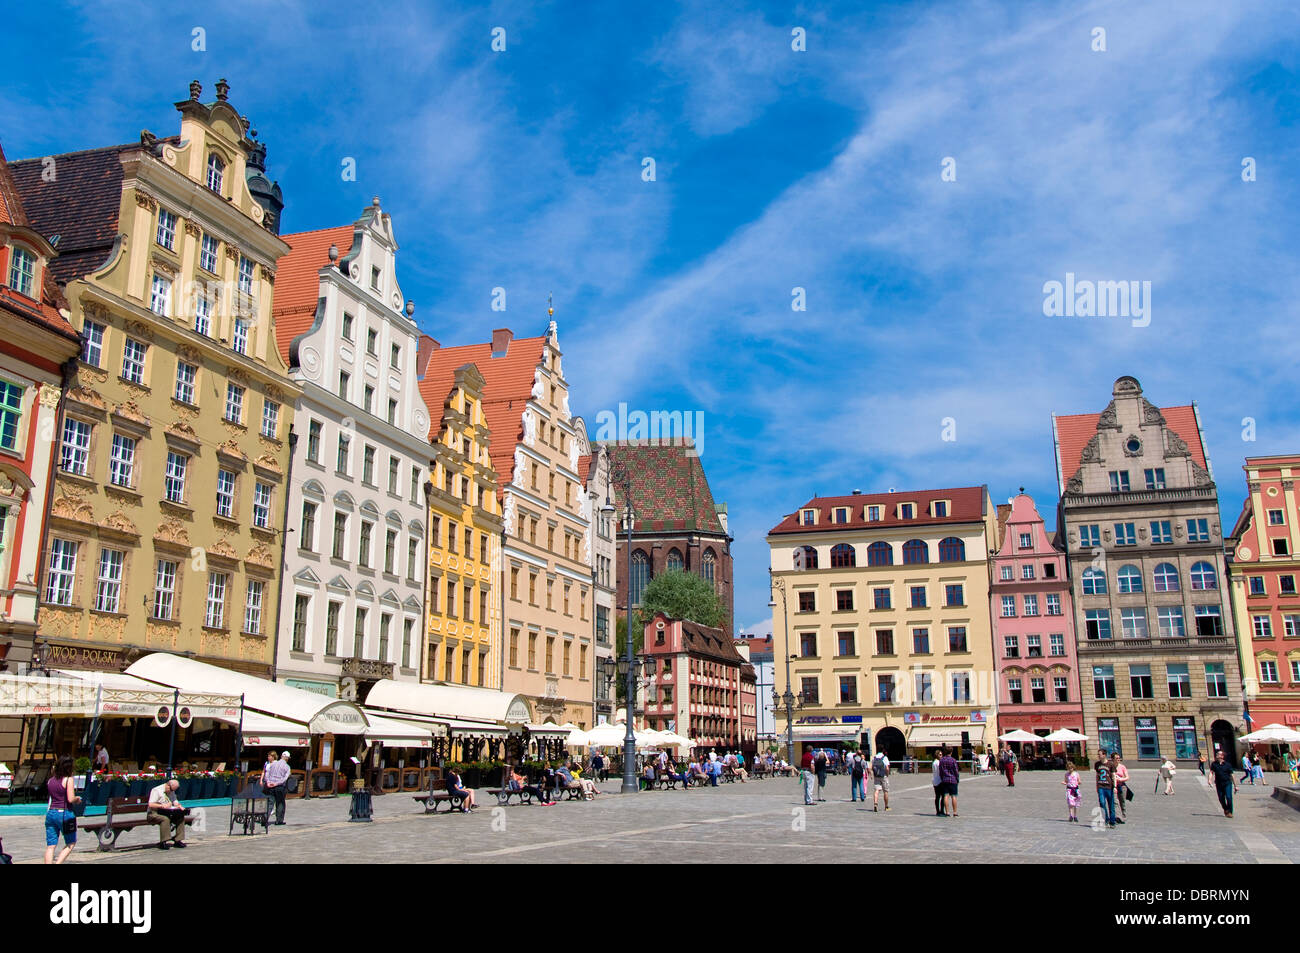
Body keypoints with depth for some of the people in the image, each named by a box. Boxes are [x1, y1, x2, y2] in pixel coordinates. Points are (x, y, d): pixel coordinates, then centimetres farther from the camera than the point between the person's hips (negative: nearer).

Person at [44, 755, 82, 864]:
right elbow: (71, 799, -16)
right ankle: (58, 862, -4)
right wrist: (78, 799, 4)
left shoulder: (50, 781, 9)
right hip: (64, 814, -5)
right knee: (71, 843, 11)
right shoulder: (68, 780, -10)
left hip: (50, 813, 5)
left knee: (50, 846, 6)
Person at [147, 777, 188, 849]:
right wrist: (162, 806, -28)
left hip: (167, 814, 7)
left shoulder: (172, 792, 15)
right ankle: (165, 841, -36)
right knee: (165, 819, -37)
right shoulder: (156, 790, -7)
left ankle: (179, 840, -15)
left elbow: (175, 802, 11)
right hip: (154, 814, -7)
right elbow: (151, 805, -17)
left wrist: (179, 806, -12)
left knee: (181, 817, -15)